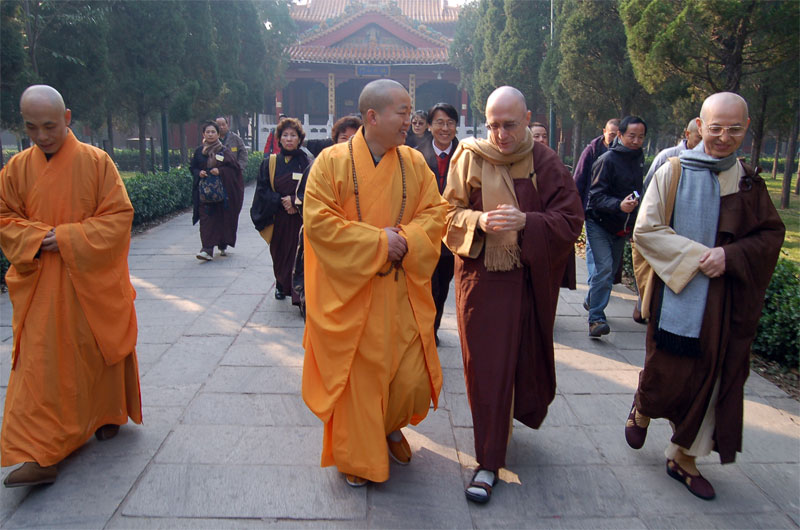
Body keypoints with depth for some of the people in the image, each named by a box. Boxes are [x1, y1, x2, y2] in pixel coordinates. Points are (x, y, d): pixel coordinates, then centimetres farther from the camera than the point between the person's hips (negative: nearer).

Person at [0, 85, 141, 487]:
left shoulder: (96, 162, -7)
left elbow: (119, 216, -10)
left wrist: (68, 238, -19)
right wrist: (36, 237, -15)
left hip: (94, 281, -2)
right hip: (40, 288, 2)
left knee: (101, 350, 13)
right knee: (39, 365, 0)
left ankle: (109, 414, 38)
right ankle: (39, 455, 9)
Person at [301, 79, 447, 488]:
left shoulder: (414, 163, 4)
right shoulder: (333, 161, -7)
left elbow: (435, 212, 4)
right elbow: (317, 221, -14)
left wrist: (406, 239, -15)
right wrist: (377, 240, -17)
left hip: (401, 292, 4)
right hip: (349, 292, -3)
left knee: (413, 375, 6)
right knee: (357, 374, 7)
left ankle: (390, 426, 38)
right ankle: (356, 455, 30)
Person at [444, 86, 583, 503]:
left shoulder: (546, 163, -1)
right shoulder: (469, 157, -1)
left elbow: (570, 220, -5)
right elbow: (449, 212, 1)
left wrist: (525, 221, -22)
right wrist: (479, 221, -20)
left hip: (530, 281, 1)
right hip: (480, 278, -1)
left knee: (525, 358, 11)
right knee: (485, 367, 2)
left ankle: (513, 410, 45)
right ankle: (489, 461, 16)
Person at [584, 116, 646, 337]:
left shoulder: (639, 158, 7)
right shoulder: (607, 159, -16)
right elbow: (596, 196, -21)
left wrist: (633, 221, 12)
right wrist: (619, 205, -38)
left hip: (623, 227, 7)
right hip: (599, 223, -7)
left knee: (612, 269, 16)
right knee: (604, 267, -19)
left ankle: (591, 301, 39)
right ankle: (596, 317, -13)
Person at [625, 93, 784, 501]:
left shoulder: (749, 183, 6)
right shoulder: (673, 172, -4)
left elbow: (771, 235, 5)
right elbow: (646, 229, -9)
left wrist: (730, 256, -13)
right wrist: (698, 255, -17)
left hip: (727, 304, 4)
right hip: (677, 295, -3)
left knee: (710, 379, 8)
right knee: (666, 372, 4)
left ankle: (684, 458, 25)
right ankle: (642, 410, 39)